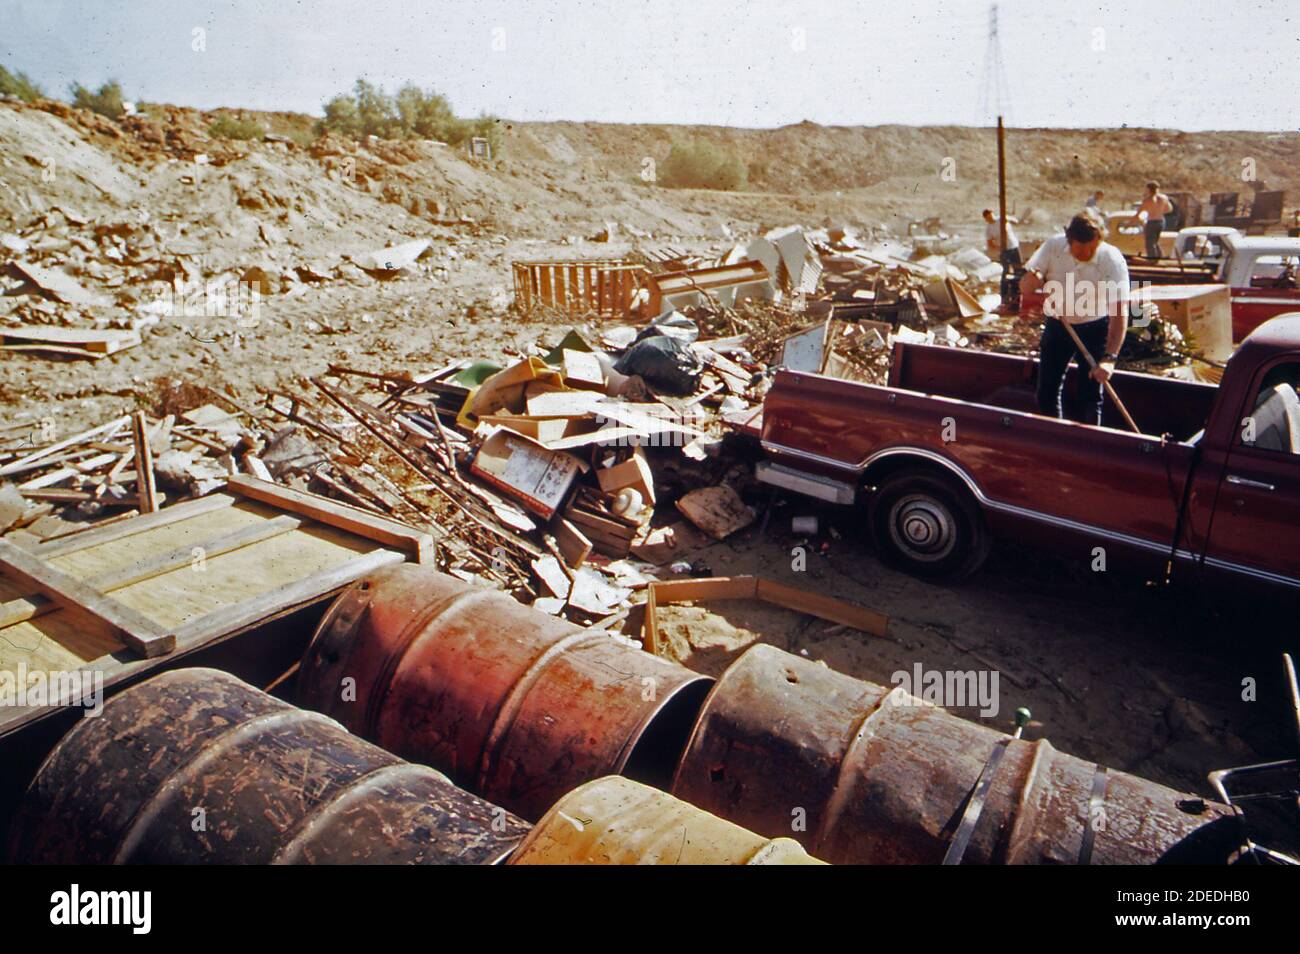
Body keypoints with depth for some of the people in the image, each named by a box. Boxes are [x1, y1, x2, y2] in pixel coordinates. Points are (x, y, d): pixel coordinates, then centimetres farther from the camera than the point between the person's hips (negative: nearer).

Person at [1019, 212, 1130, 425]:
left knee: (1090, 395, -2)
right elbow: (1024, 288, -13)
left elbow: (1120, 311, -29)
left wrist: (1109, 358, -39)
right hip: (1057, 325, 3)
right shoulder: (1053, 246, -18)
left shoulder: (1113, 260, -25)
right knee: (1046, 392, 6)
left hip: (1094, 329, -3)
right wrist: (1033, 280, -38)